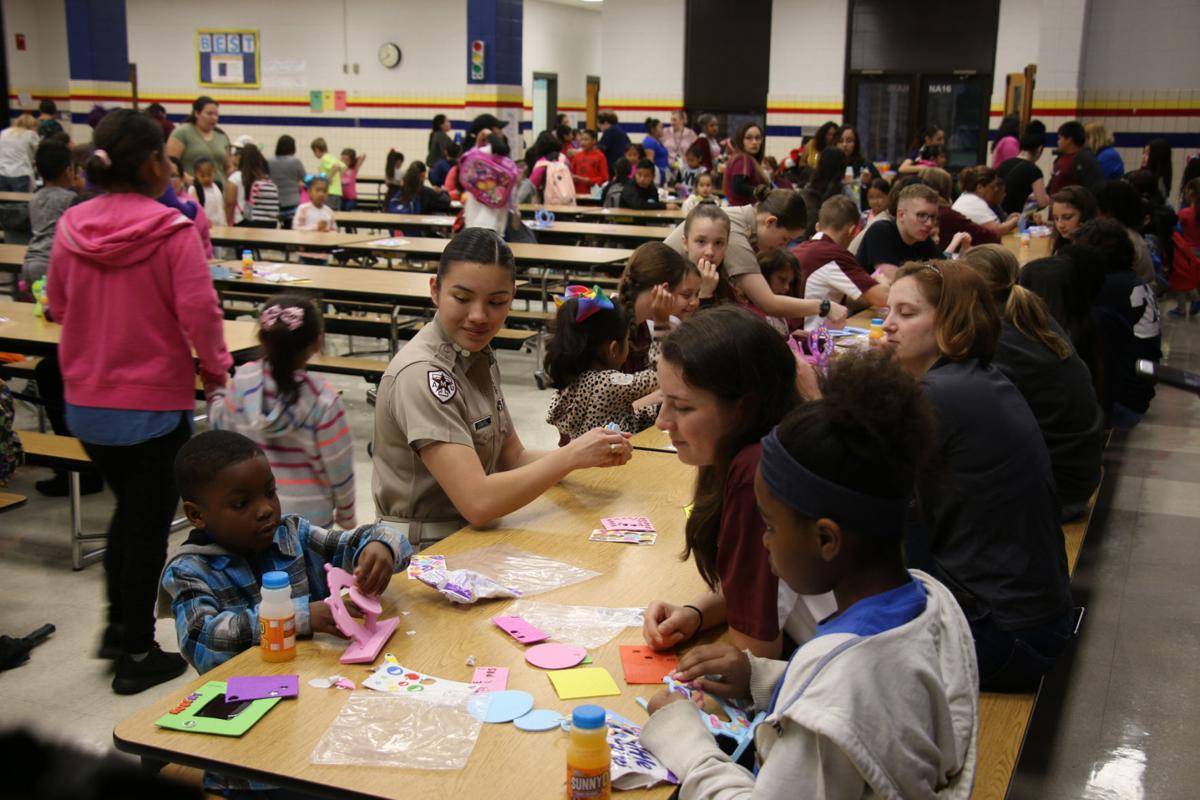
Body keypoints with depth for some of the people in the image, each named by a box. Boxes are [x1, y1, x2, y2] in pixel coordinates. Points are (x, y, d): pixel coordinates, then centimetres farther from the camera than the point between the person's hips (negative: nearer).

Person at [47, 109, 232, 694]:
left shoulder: (71, 228, -2)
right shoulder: (172, 231, -16)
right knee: (148, 523, 8)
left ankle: (118, 625, 34)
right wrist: (215, 368, -3)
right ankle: (136, 656, 18)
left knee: (128, 507, 25)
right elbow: (199, 312, -20)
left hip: (86, 401, 5)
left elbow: (59, 307, 9)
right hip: (155, 403, -5)